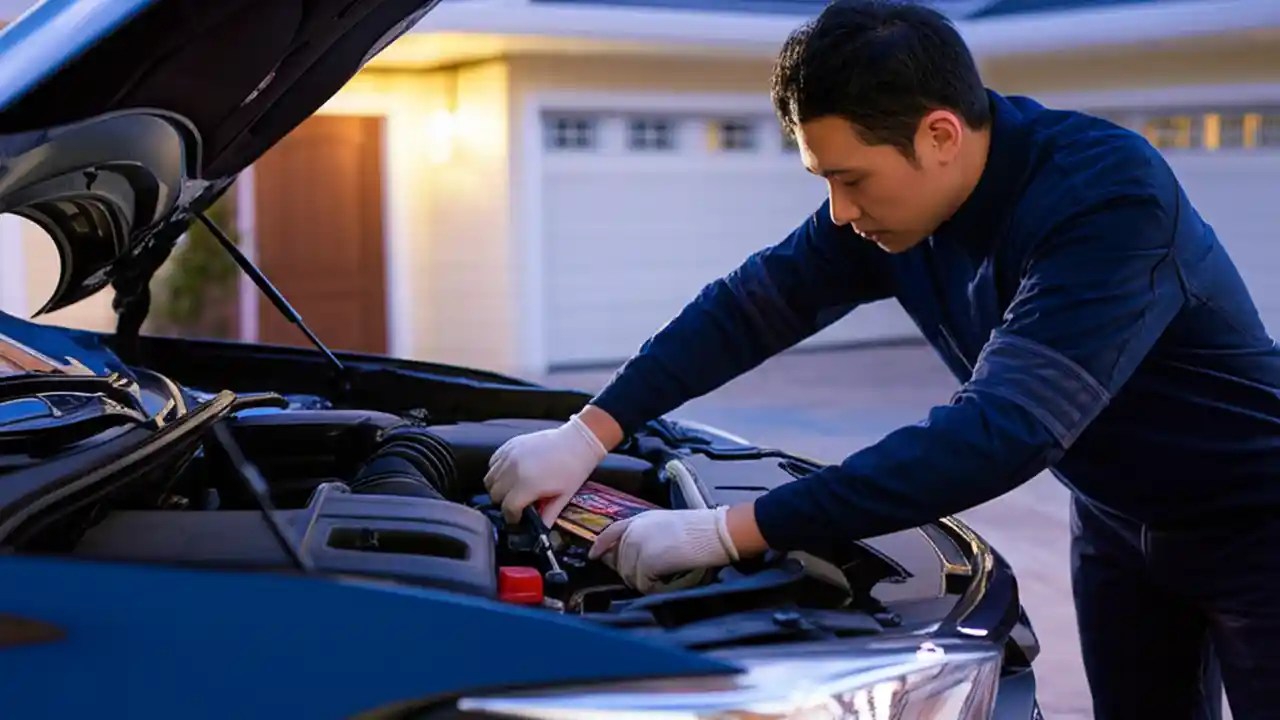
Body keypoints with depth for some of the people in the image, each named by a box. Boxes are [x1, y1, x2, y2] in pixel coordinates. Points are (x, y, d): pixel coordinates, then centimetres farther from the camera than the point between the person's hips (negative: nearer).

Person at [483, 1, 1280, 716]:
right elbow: (748, 306, -5)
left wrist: (726, 534, -44)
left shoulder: (1110, 198, -36)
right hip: (1115, 519, 6)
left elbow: (995, 434, -43)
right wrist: (589, 435, -15)